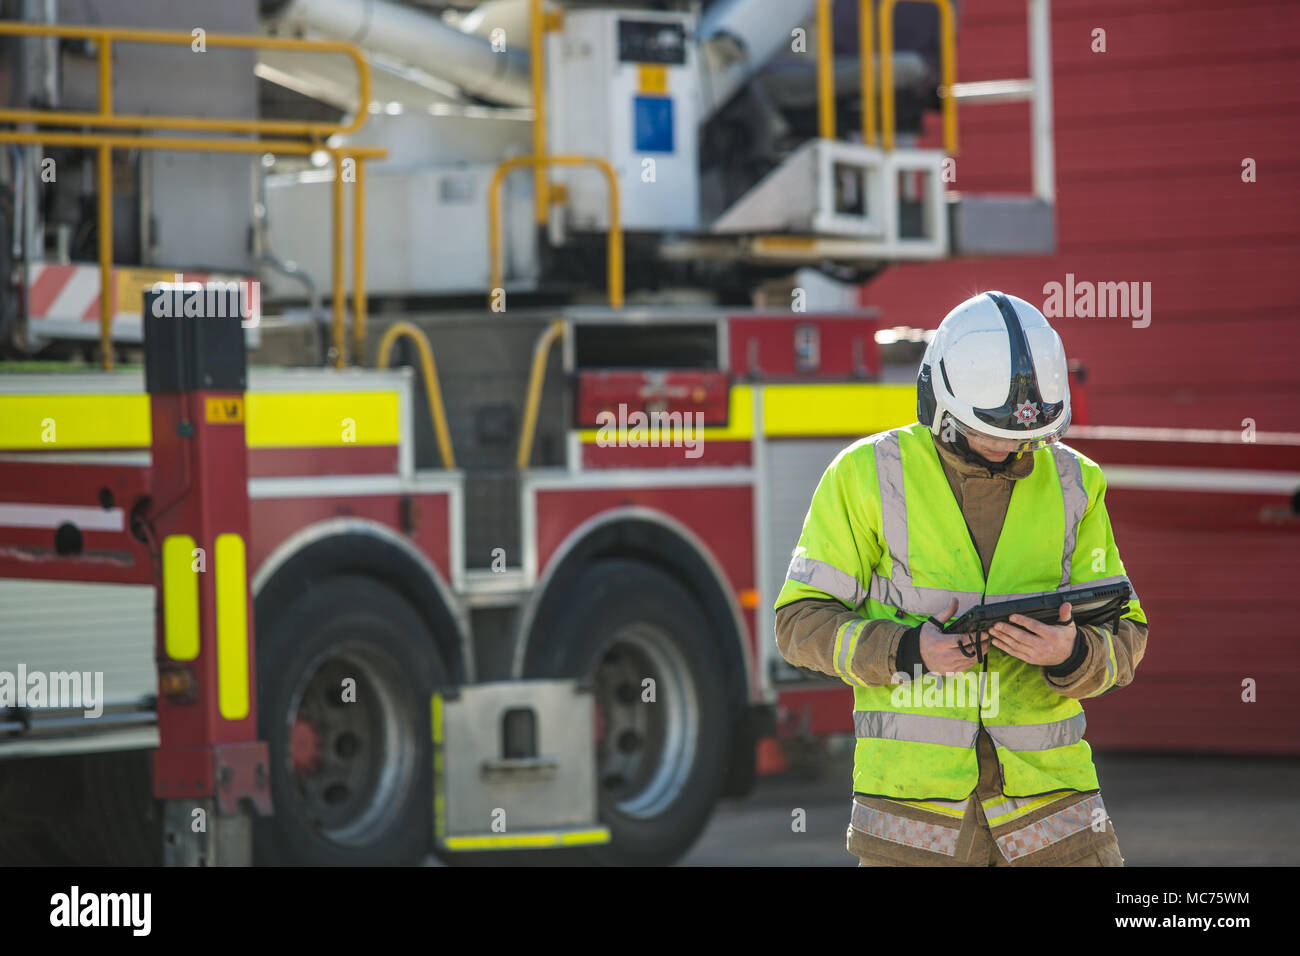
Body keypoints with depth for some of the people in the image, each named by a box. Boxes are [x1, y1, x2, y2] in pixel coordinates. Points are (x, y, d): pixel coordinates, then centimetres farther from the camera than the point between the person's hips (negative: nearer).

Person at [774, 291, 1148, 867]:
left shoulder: (1071, 485, 5)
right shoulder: (870, 475, -2)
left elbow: (1123, 639, 4)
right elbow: (804, 620, -2)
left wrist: (1071, 654, -19)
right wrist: (907, 650, -19)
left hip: (1046, 791, 2)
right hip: (913, 792, -2)